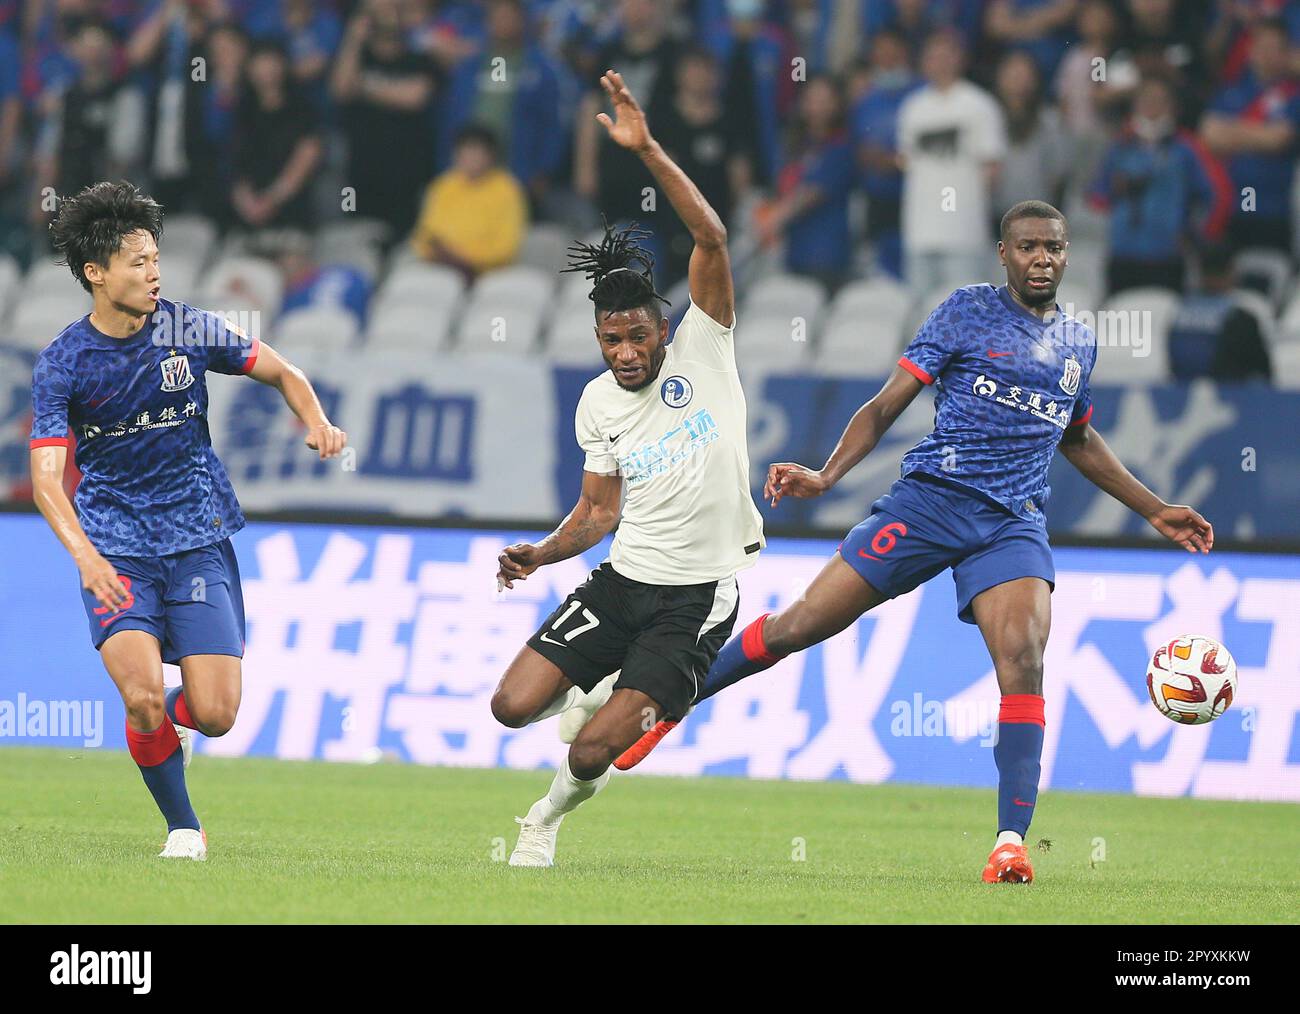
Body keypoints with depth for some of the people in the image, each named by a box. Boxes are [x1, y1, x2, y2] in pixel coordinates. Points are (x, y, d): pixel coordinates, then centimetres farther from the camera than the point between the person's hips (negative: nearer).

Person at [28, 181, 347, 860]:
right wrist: (85, 557, -31)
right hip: (114, 551, -2)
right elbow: (46, 478, -14)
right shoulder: (60, 364, -8)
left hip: (198, 540, 2)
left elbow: (282, 374, 11)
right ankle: (181, 825, 3)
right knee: (143, 696, -22)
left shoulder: (189, 330, -3)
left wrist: (316, 423, -11)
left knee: (215, 714, -8)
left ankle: (168, 724, 31)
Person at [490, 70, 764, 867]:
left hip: (699, 596, -5)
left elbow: (712, 238, -21)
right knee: (513, 706, -8)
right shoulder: (599, 402, 6)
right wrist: (541, 555, -4)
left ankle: (553, 813, 21)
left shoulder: (702, 350, -8)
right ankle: (596, 701, 25)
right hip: (621, 583, 5)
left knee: (591, 754, -14)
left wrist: (648, 150, -29)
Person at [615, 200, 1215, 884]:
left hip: (1014, 521, 3)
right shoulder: (968, 312, 1)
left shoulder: (1078, 342, 16)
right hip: (932, 495, -3)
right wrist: (827, 475, -16)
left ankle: (1011, 842, -23)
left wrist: (1155, 511, 34)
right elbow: (887, 404, -2)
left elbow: (1079, 440, 33)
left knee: (1023, 661, -21)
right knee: (797, 627, -4)